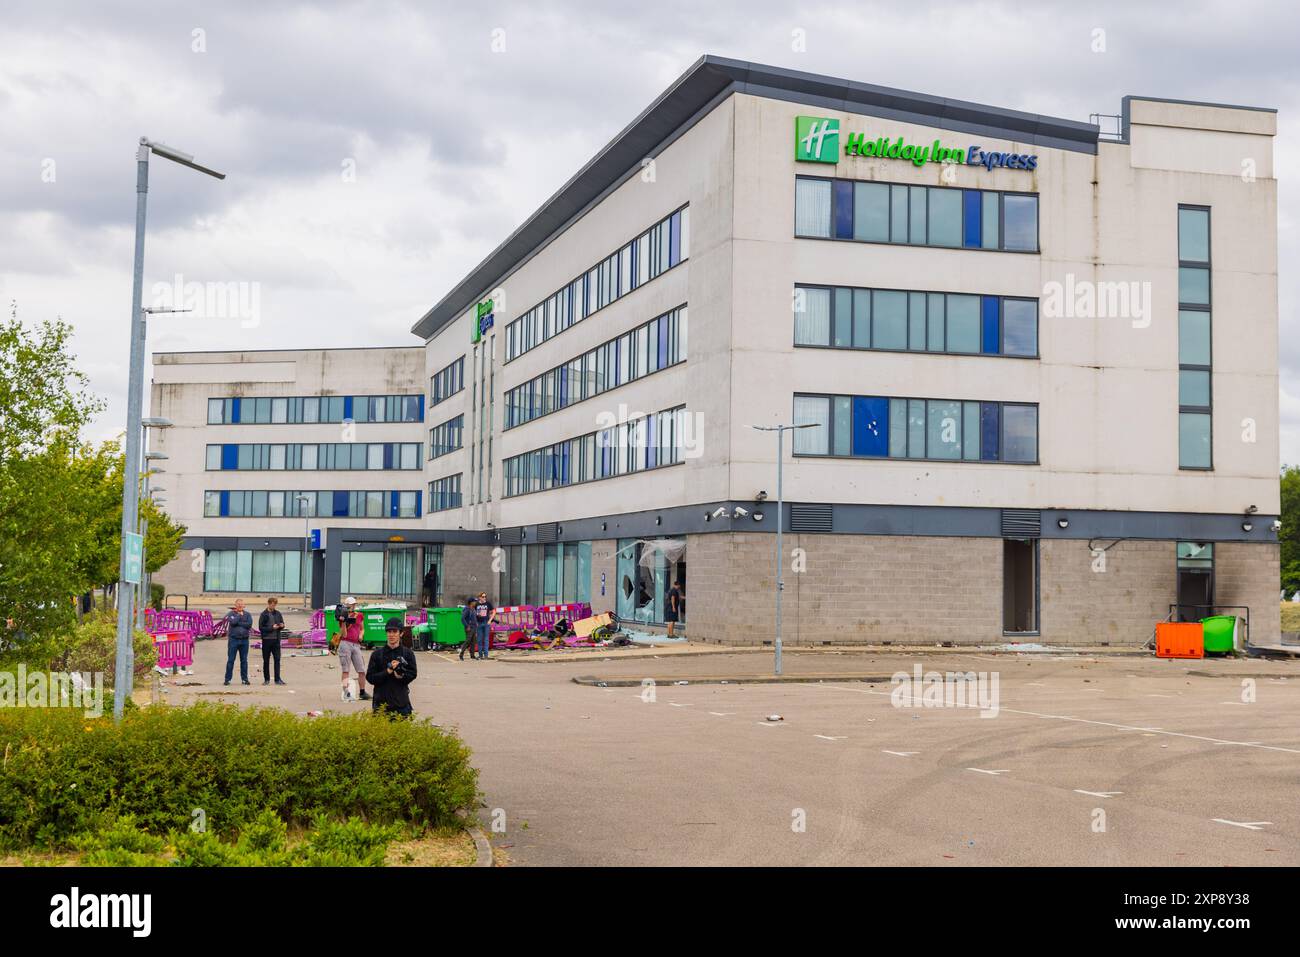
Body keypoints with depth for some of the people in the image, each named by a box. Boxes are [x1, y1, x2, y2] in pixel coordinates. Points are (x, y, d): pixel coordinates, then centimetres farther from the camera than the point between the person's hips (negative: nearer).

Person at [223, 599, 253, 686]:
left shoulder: (247, 614, 8)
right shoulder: (231, 614, 3)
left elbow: (249, 624, -9)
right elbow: (233, 622, -16)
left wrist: (238, 623, -11)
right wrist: (239, 615, -5)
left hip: (244, 640, 2)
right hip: (233, 639, -2)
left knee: (244, 660, 7)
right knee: (230, 660, -1)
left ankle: (244, 678, 13)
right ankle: (228, 679, 3)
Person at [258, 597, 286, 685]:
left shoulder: (278, 614, 9)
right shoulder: (263, 615, -2)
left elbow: (282, 624, 16)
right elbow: (261, 628, -7)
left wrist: (282, 626, -7)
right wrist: (272, 628, -15)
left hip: (276, 639, 3)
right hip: (266, 639, -3)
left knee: (277, 659, -3)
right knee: (266, 660, 5)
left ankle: (277, 679, -1)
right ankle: (266, 679, 13)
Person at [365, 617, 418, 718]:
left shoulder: (408, 653, 6)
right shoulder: (377, 654, 5)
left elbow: (412, 674, 1)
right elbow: (370, 677, -1)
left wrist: (400, 676, -20)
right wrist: (387, 672, -15)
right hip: (381, 702, 0)